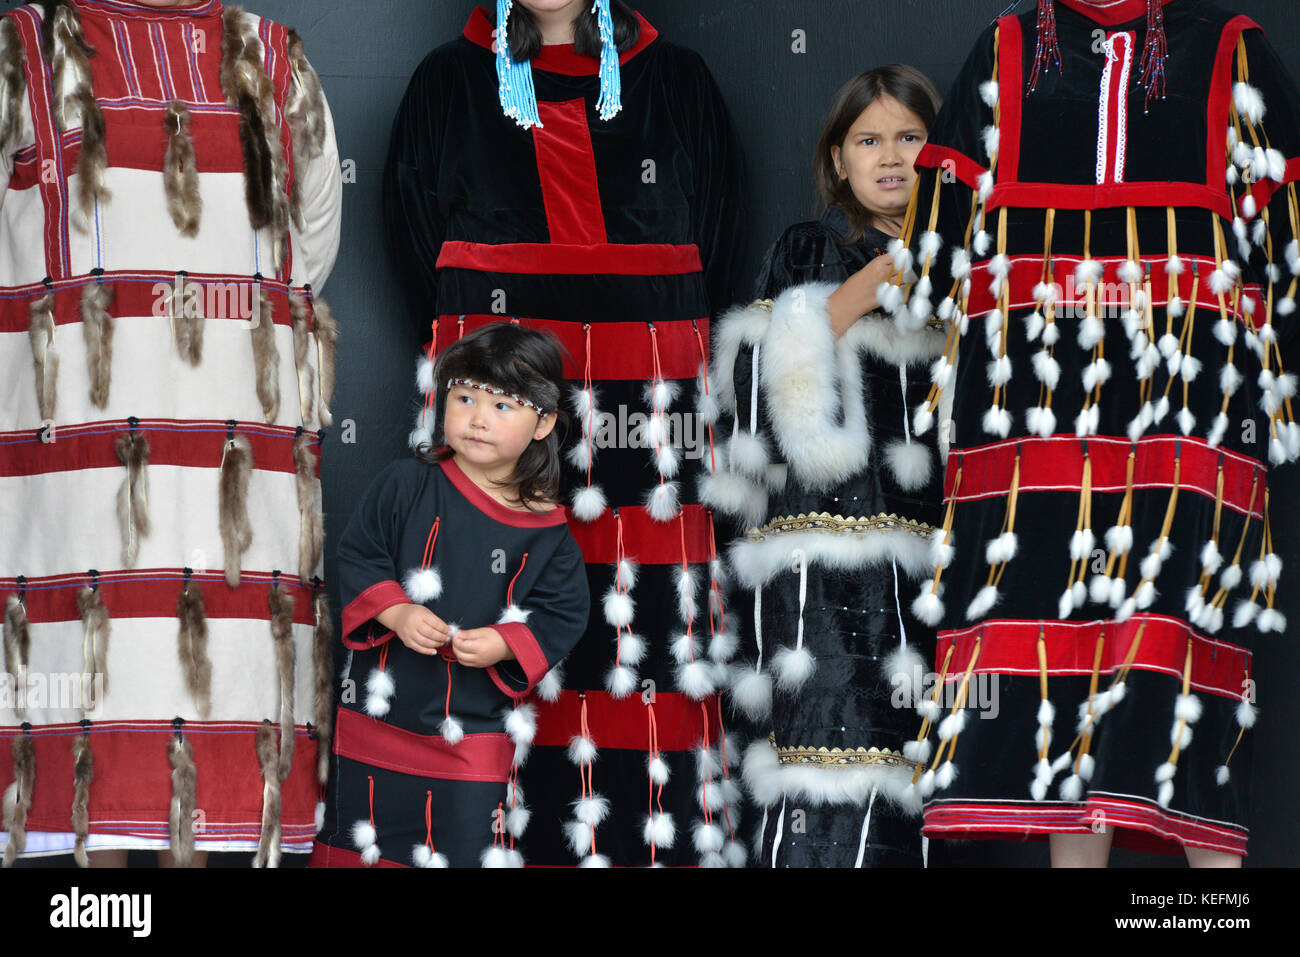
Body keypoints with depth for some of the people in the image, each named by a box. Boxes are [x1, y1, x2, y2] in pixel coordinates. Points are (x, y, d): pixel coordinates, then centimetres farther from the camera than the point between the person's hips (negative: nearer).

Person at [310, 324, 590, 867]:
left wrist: (503, 644, -17)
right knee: (355, 839, 13)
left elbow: (561, 615, -1)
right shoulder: (403, 486, -3)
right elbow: (356, 558, -2)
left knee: (467, 846, 3)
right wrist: (396, 614, -18)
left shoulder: (545, 531, -4)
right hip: (381, 716, 1)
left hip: (477, 728, -1)